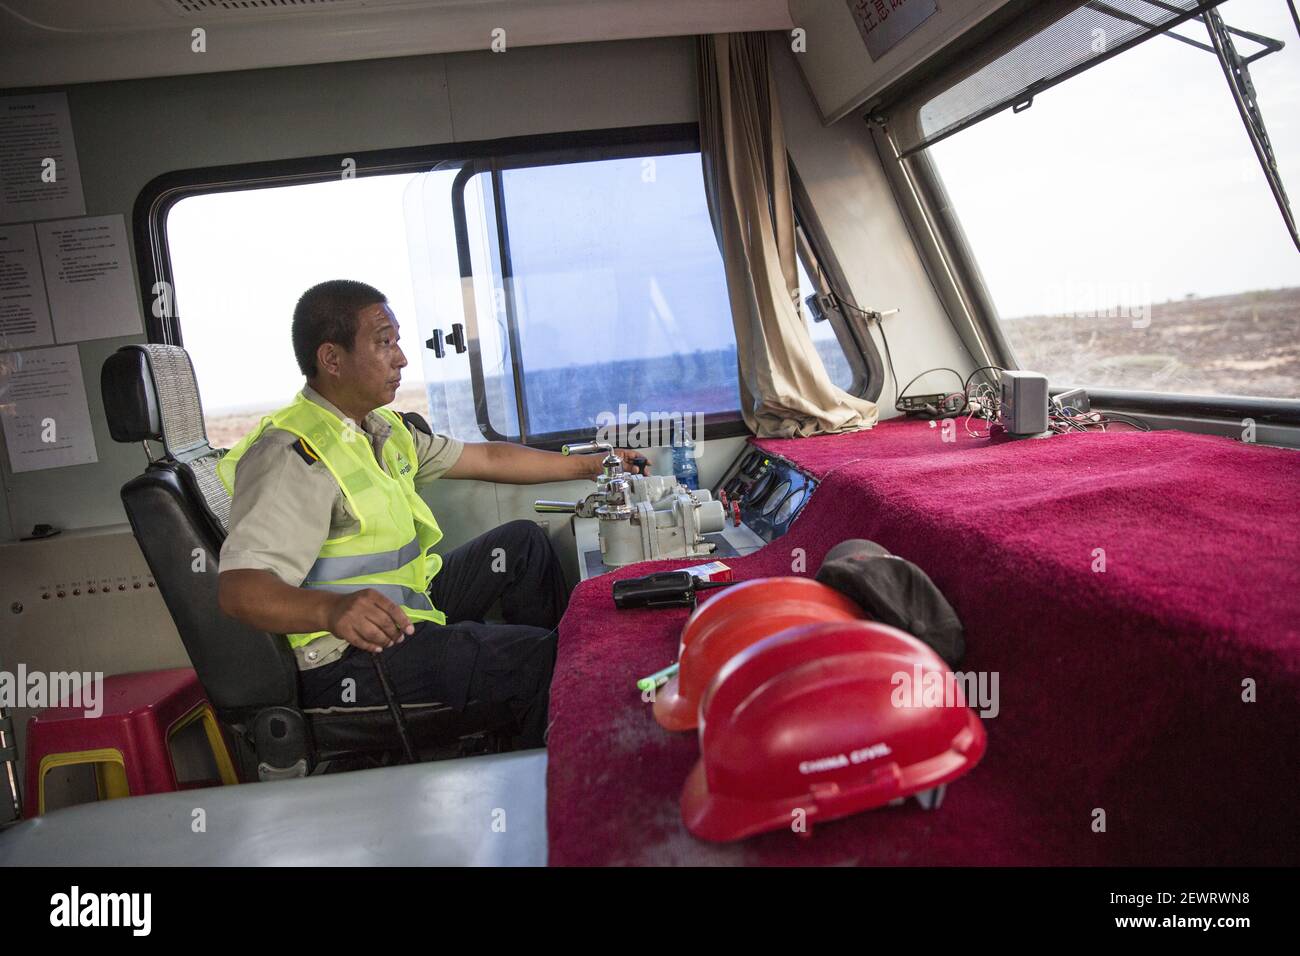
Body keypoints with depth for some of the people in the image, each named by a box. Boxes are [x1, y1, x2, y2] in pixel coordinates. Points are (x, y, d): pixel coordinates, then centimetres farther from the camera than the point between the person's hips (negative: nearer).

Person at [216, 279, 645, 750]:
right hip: (347, 659, -10)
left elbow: (487, 458, 16)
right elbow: (239, 587, -33)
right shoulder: (293, 454, -23)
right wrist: (332, 610, -53)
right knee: (541, 660, -19)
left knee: (524, 544, 13)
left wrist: (590, 465, 19)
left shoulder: (380, 428, 9)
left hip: (406, 608, 10)